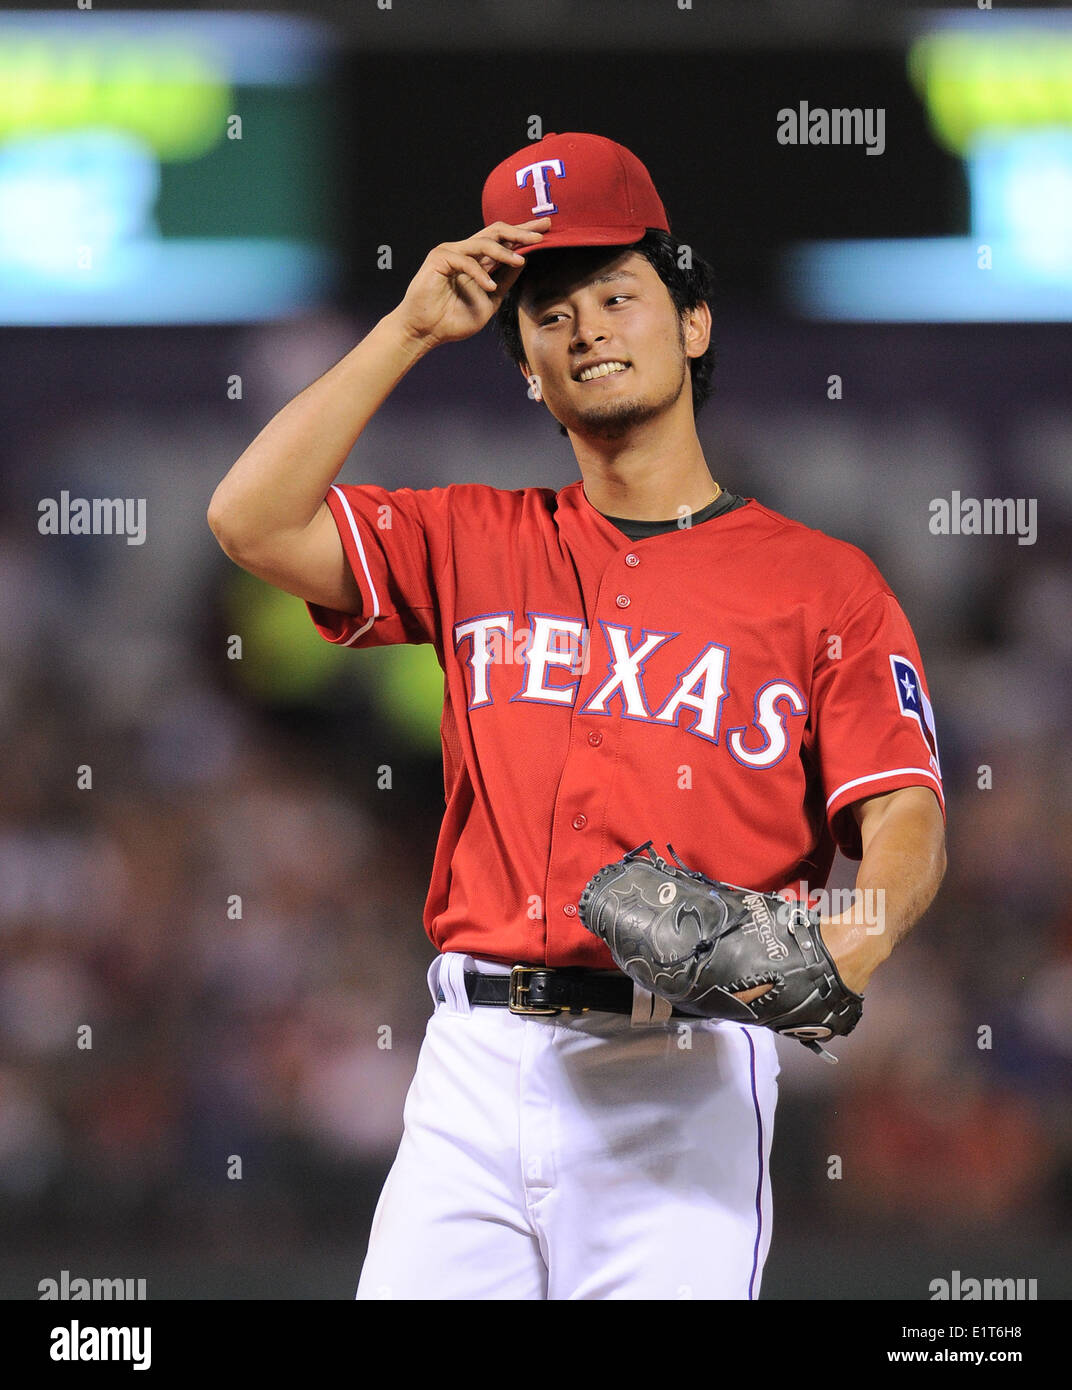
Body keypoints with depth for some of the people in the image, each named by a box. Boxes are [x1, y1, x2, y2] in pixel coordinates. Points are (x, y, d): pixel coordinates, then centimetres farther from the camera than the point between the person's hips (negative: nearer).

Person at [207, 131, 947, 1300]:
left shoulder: (823, 585, 6)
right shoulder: (479, 544, 15)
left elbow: (904, 814, -4)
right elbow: (253, 523, 3)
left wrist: (865, 926, -27)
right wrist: (410, 329, 3)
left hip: (684, 1078, -3)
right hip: (474, 1070, 3)